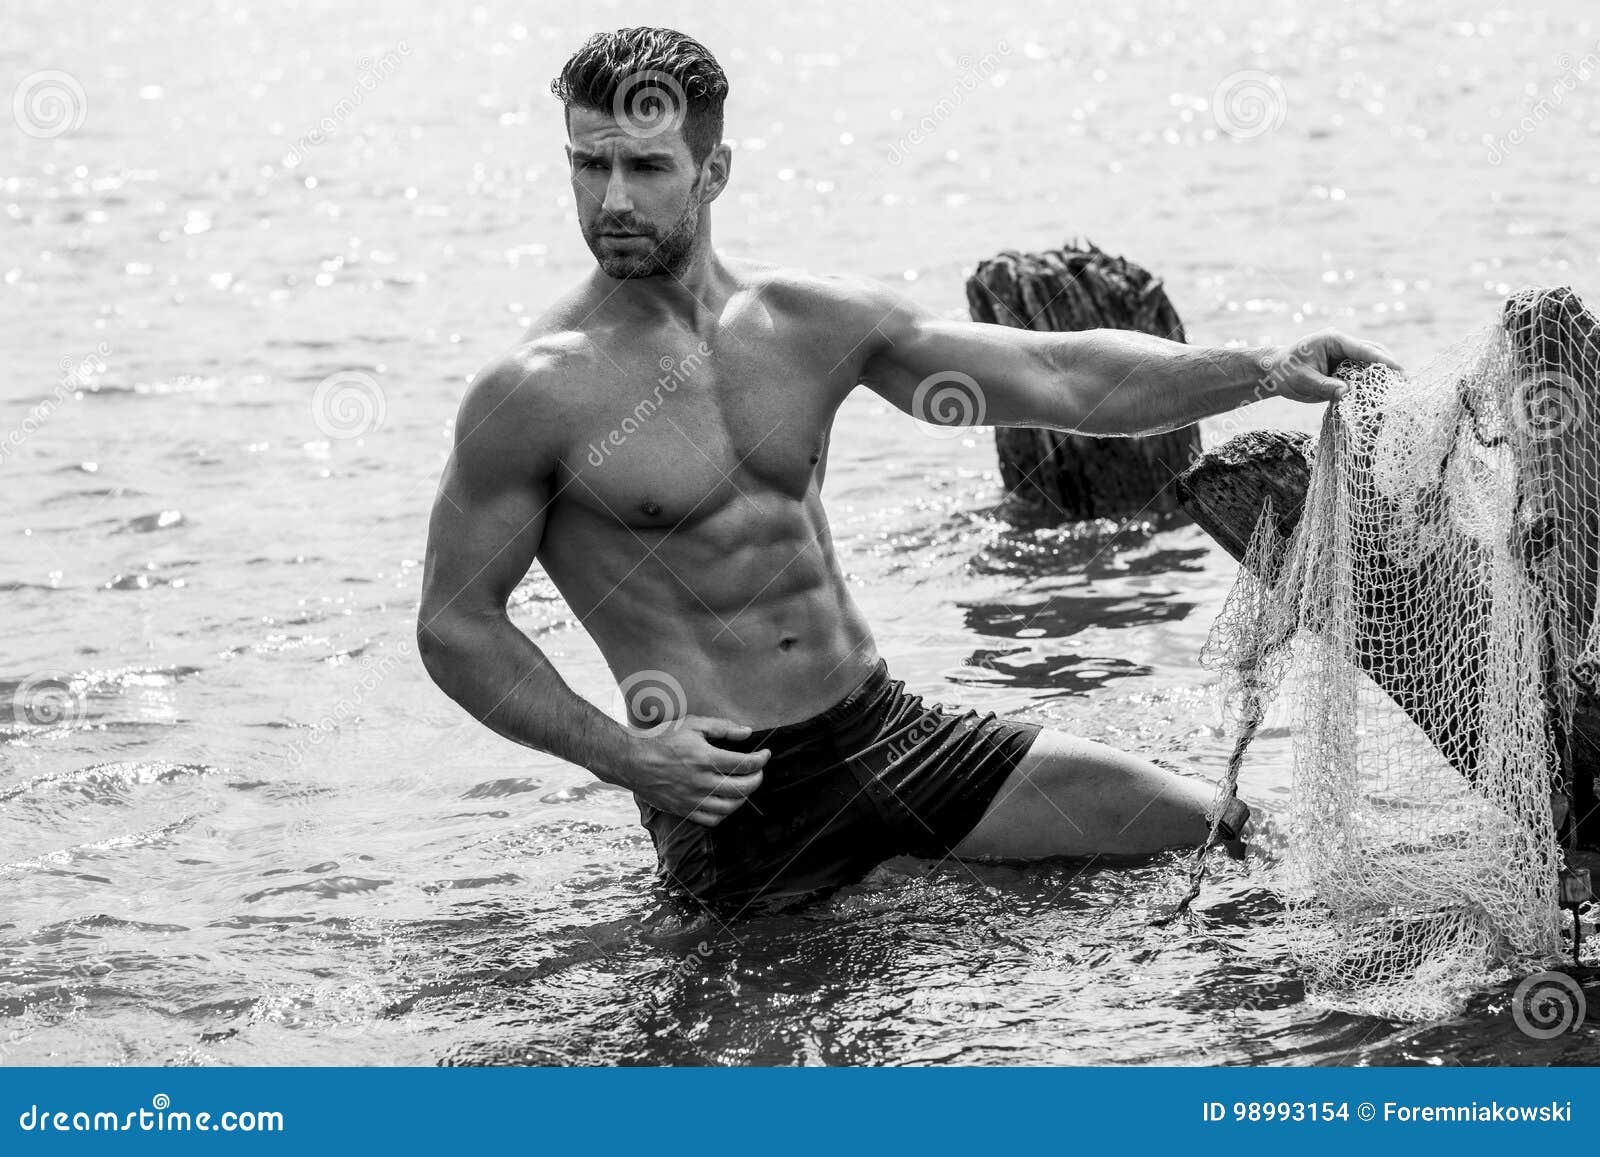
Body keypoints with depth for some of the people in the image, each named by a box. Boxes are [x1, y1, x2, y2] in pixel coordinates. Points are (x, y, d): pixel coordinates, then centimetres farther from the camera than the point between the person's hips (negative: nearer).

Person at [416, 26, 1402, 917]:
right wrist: (621, 754, -16)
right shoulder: (534, 395, -10)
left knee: (1204, 829, 1)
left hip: (886, 729, 5)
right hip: (735, 793, -4)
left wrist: (1265, 372, -8)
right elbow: (455, 624, -5)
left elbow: (1062, 379, 3)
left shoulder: (813, 321, 3)